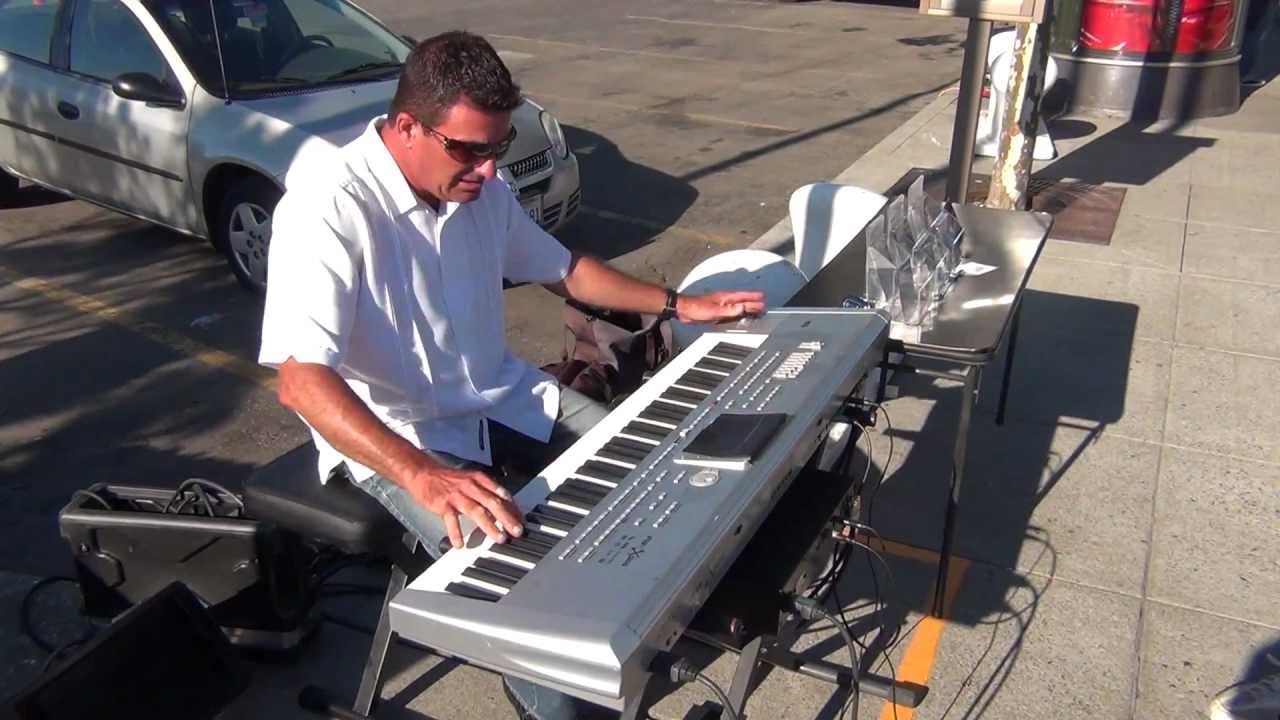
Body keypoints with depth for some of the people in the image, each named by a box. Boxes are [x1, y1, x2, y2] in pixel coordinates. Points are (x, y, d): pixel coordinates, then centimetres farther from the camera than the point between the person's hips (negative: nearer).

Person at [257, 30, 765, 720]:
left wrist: (677, 304, 10)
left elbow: (561, 269, 15)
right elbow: (301, 380, -34)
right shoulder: (327, 213, -25)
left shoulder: (481, 188, -1)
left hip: (500, 396, 7)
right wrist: (422, 474, -47)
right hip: (394, 436, -7)